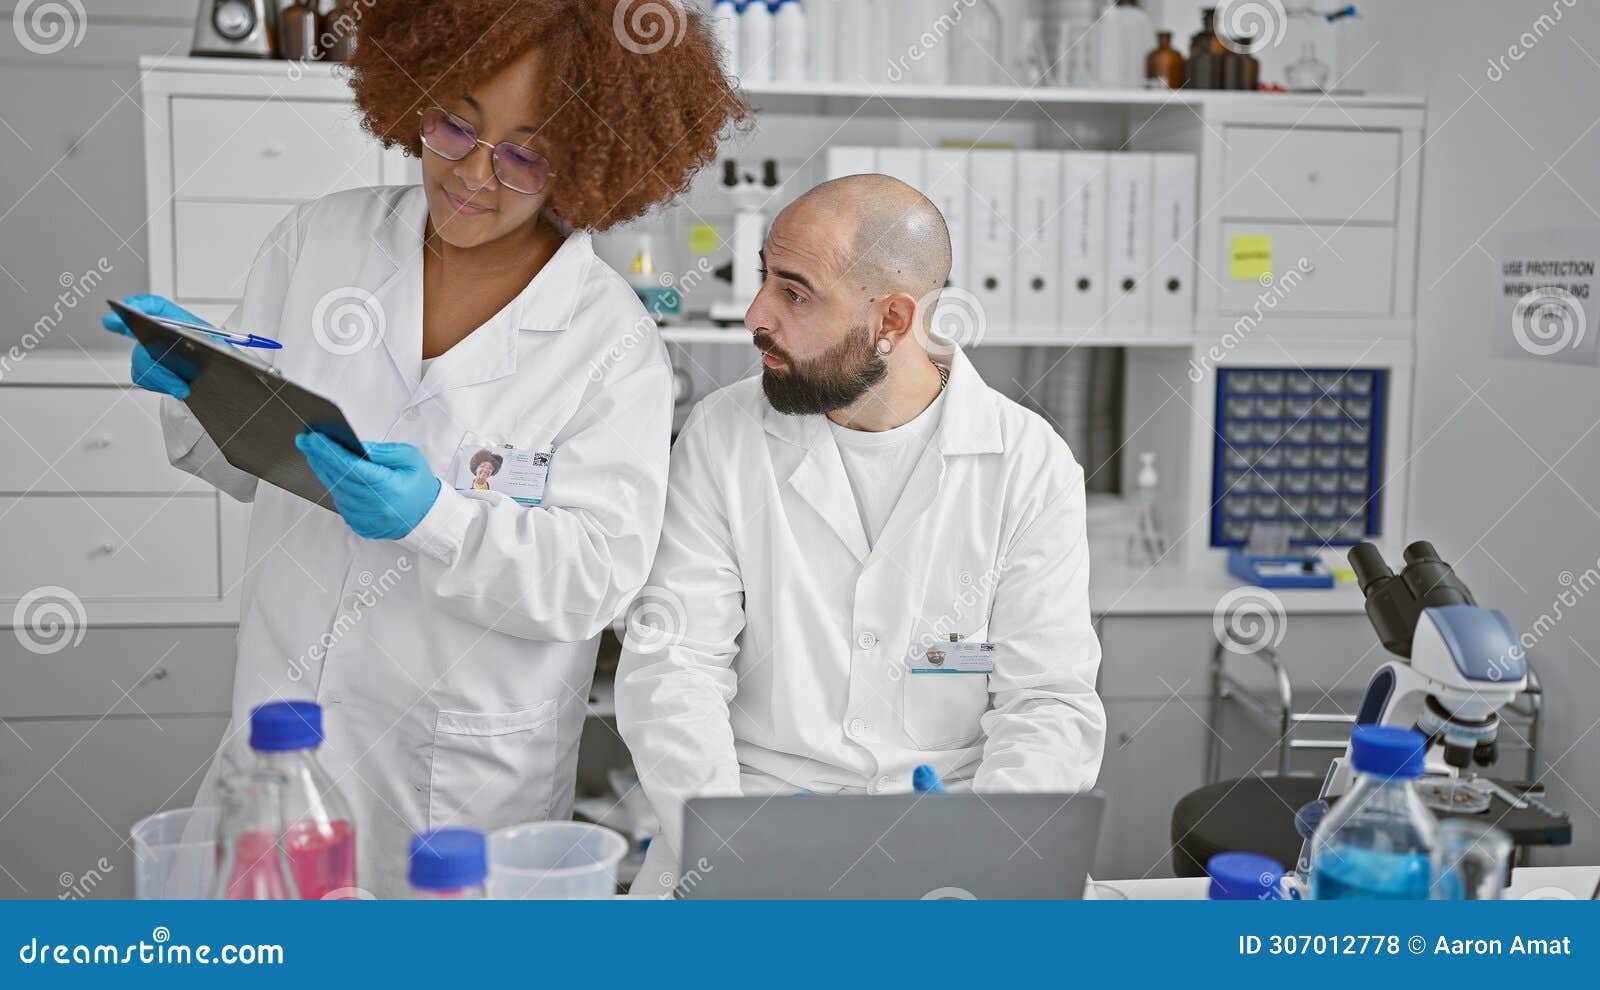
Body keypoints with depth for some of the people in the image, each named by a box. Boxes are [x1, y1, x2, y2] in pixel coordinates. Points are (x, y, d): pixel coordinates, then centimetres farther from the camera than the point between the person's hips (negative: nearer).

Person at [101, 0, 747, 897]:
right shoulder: (319, 239, -2)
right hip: (277, 724, 3)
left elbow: (600, 577, -16)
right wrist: (199, 386, -13)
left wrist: (437, 520, -31)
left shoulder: (614, 341, -12)